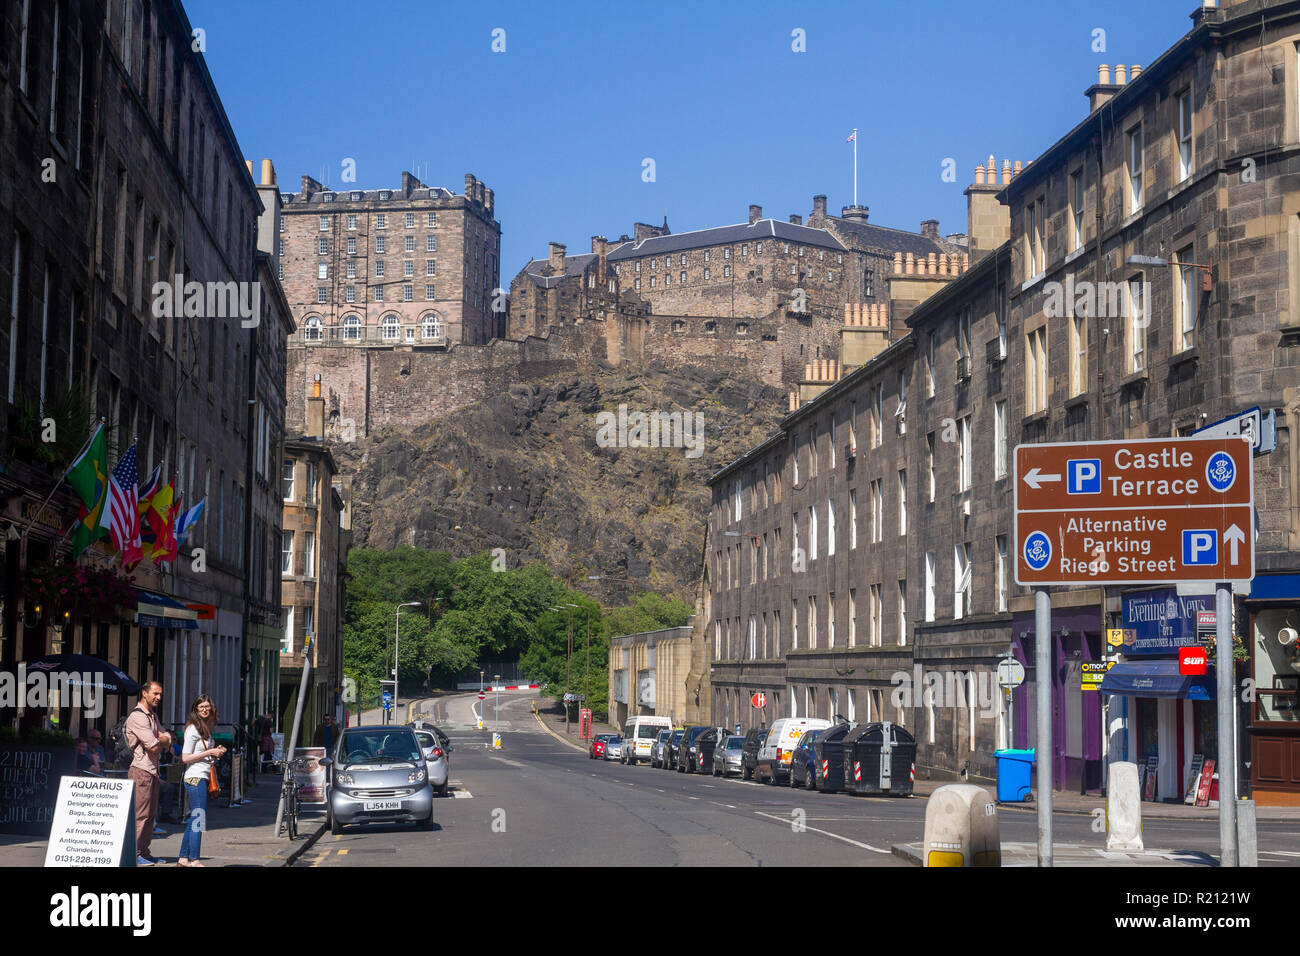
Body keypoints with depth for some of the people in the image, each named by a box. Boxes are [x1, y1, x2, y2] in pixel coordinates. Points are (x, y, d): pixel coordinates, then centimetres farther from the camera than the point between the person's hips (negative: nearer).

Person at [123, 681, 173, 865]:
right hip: (140, 769, -10)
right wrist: (161, 740, 5)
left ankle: (144, 851, 15)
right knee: (140, 813, -11)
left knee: (150, 813, 10)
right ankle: (134, 854, -10)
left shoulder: (153, 716, 20)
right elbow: (154, 746, -17)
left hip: (152, 769, 10)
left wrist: (158, 739, -6)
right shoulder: (137, 716, -12)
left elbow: (168, 740, 15)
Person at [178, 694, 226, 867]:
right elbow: (185, 757, -14)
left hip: (203, 778, 9)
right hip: (195, 777, -9)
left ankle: (183, 858, 16)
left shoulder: (206, 728, 17)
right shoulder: (193, 728, -10)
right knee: (198, 819, -9)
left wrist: (216, 752, 9)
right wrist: (209, 752, -15)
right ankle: (193, 860, -7)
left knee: (193, 820, 11)